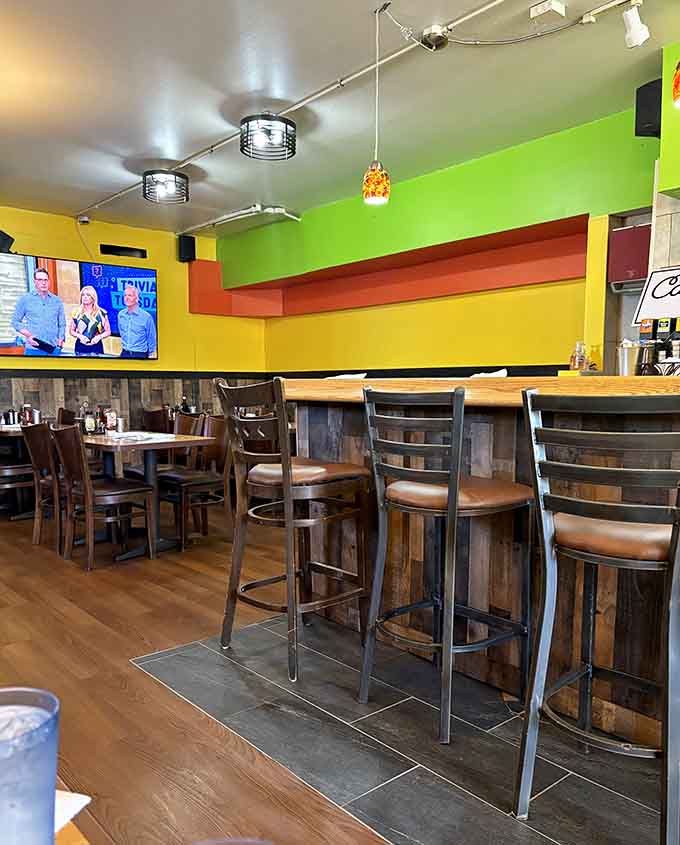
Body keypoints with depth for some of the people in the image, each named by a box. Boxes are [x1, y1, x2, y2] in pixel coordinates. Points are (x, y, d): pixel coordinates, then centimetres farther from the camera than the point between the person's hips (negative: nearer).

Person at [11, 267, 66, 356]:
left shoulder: (57, 301, 13)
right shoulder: (25, 299, 7)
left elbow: (62, 323, 16)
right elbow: (15, 321, 7)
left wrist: (61, 339, -1)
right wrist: (28, 335, -8)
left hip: (54, 349, 2)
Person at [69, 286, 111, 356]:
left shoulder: (101, 313, 1)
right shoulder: (76, 312, 6)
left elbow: (108, 331, 7)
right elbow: (71, 331, 13)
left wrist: (99, 336, -12)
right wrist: (79, 336, -7)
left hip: (96, 348, -1)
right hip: (80, 348, 2)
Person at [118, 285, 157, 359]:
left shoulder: (146, 317, -11)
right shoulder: (120, 314, 2)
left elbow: (151, 339, -4)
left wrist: (151, 355, -1)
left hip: (140, 354, -4)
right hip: (124, 353, 4)